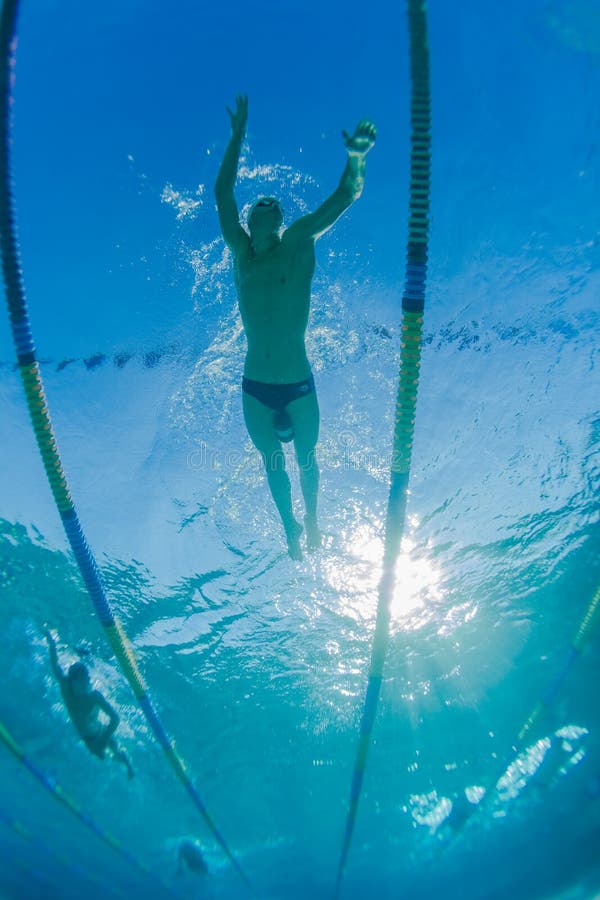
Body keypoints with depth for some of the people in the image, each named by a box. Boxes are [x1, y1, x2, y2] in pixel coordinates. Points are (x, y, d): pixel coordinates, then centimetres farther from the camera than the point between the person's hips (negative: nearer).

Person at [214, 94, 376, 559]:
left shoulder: (299, 242, -2)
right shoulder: (241, 254, 2)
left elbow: (348, 193, -8)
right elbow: (223, 193, 1)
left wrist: (356, 155, -25)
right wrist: (237, 136, -2)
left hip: (298, 385, -1)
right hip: (255, 389, 2)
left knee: (306, 459, 17)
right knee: (274, 464, 17)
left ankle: (312, 520, 44)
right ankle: (291, 527, 40)